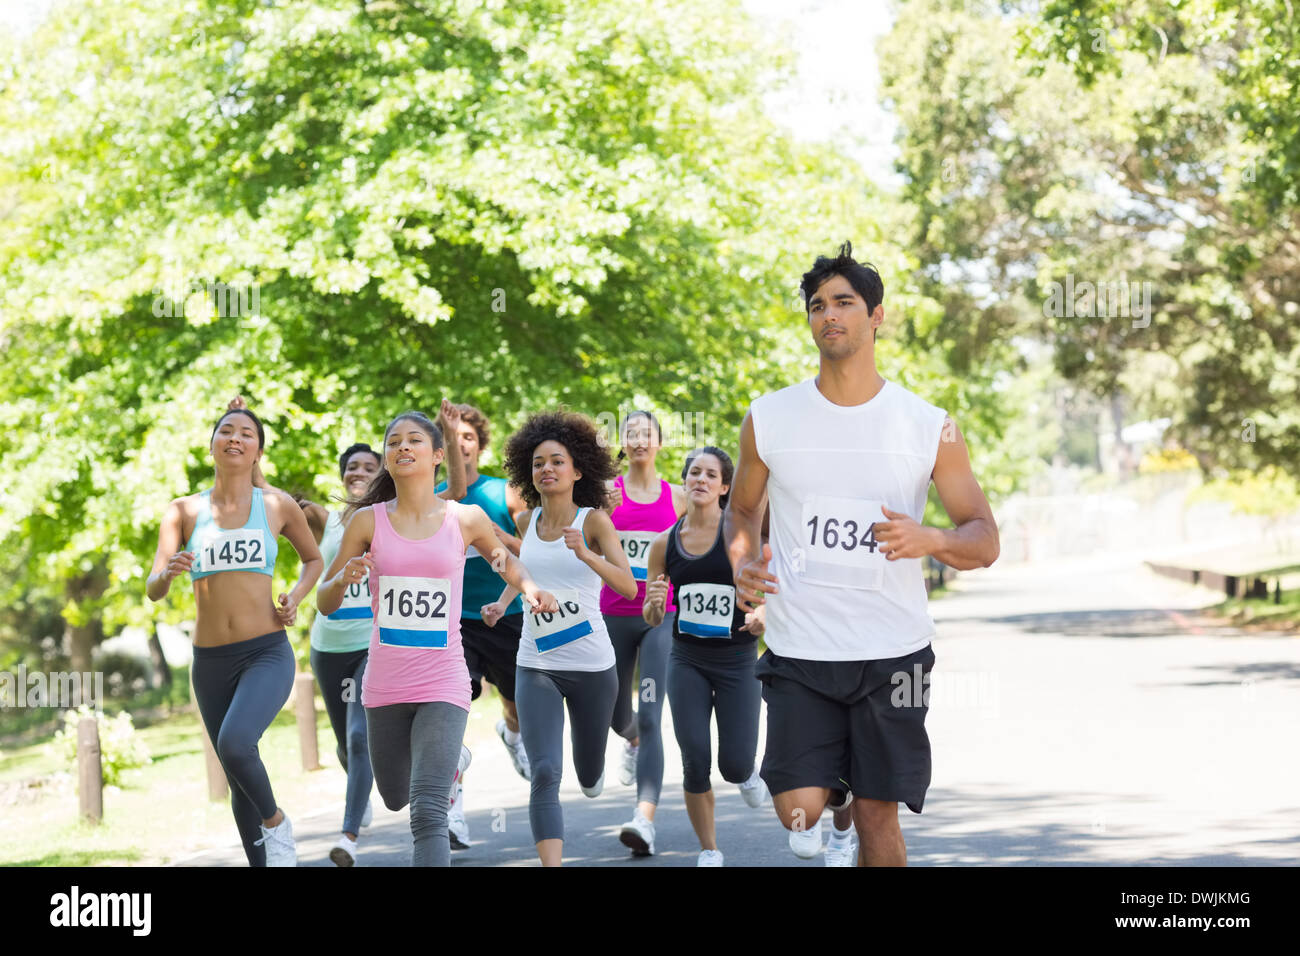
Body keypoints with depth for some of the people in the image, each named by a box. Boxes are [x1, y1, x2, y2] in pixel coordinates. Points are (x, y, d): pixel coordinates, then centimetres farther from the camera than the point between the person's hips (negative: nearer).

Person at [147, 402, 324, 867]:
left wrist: (294, 598, 0)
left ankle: (277, 823, -1)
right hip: (210, 662, 3)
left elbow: (314, 558, 20)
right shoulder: (184, 511, 4)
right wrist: (168, 572, -26)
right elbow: (152, 590, -3)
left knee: (235, 744, -28)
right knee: (240, 782, 10)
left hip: (267, 654, -3)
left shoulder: (277, 506, 2)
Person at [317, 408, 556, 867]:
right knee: (396, 797, 24)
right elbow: (325, 603, 4)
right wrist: (344, 578, -18)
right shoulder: (368, 521, -1)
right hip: (384, 686, 3)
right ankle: (451, 762, 56)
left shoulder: (466, 518, -1)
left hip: (443, 686, -3)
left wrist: (528, 586, 0)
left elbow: (503, 558, 21)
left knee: (427, 814, -17)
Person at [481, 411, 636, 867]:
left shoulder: (594, 521, -9)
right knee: (545, 773, -17)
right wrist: (502, 602, 10)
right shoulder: (527, 521, 3)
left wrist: (586, 555, -37)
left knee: (590, 776, 17)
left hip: (592, 667, -2)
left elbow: (628, 586, -21)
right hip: (537, 667, 2)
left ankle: (593, 775, 54)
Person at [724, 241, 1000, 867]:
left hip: (892, 651, 0)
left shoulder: (929, 427, 0)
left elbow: (984, 541, 3)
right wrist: (742, 564, -3)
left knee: (878, 818, 2)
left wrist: (929, 540, -19)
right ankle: (835, 793, 17)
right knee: (798, 810, -13)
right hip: (798, 651, 0)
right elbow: (742, 510, 18)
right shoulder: (768, 419, 4)